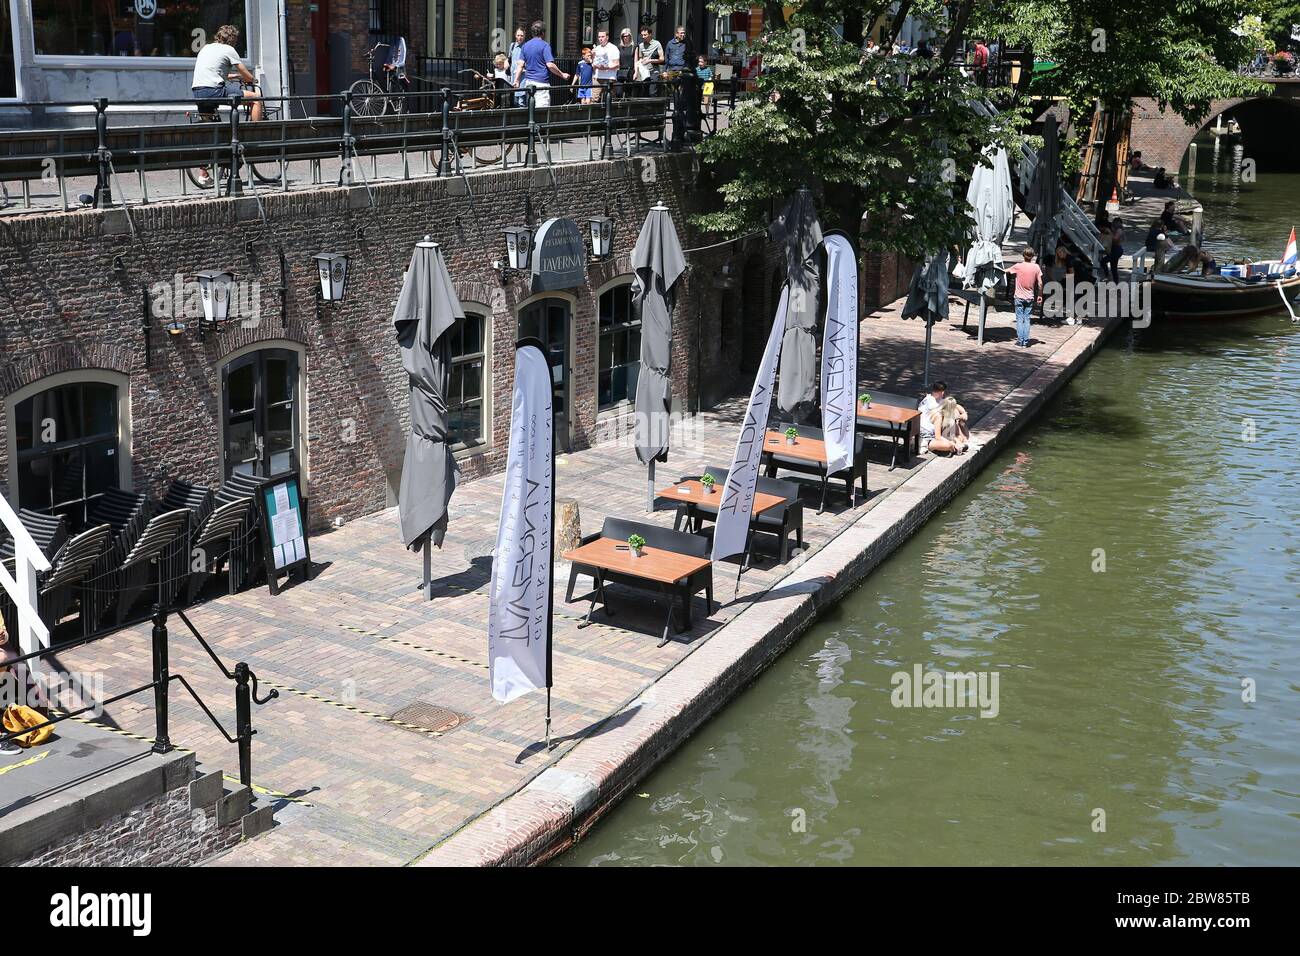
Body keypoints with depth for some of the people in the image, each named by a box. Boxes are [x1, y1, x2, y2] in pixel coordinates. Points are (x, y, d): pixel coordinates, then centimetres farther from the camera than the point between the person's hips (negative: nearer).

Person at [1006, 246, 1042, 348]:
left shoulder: (1018, 266, -9)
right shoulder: (1036, 267, -5)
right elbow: (1040, 283, -4)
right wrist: (1040, 295, 8)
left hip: (1019, 297, -2)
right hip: (1030, 297, 2)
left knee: (1020, 319, 4)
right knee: (1027, 320, 5)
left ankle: (1020, 341, 1)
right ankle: (1026, 342, 3)